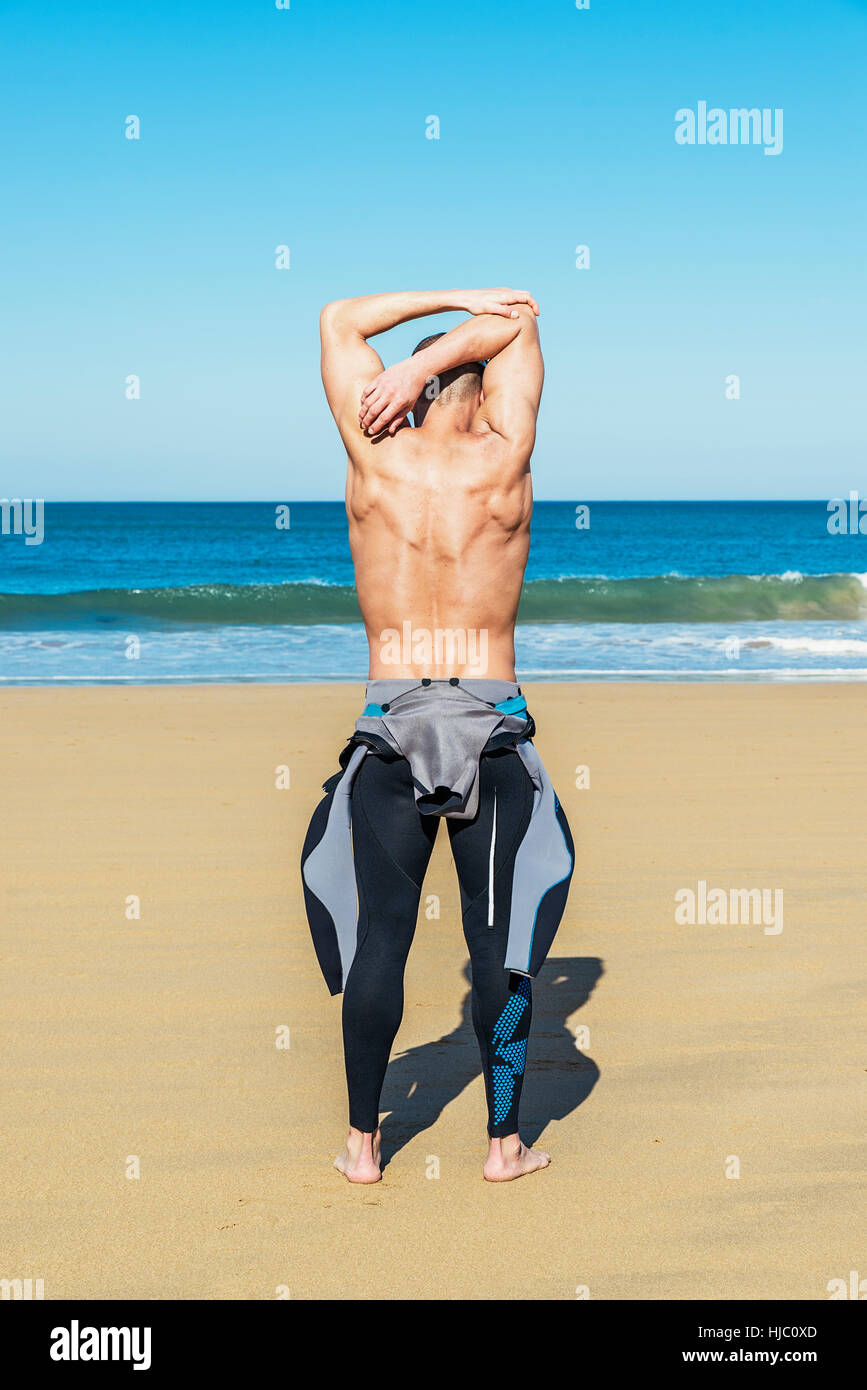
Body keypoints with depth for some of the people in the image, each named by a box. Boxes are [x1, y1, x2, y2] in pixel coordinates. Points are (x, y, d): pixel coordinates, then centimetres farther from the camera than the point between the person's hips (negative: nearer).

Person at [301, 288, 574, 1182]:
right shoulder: (502, 460, -5)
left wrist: (457, 299, 9)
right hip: (493, 727, -1)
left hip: (389, 726, 1)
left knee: (379, 937, 6)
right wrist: (430, 360, -1)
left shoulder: (375, 455, -2)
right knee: (499, 940, 6)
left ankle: (363, 1143, 13)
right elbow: (518, 322, 9)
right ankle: (504, 1143, 14)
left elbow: (339, 320, 13)